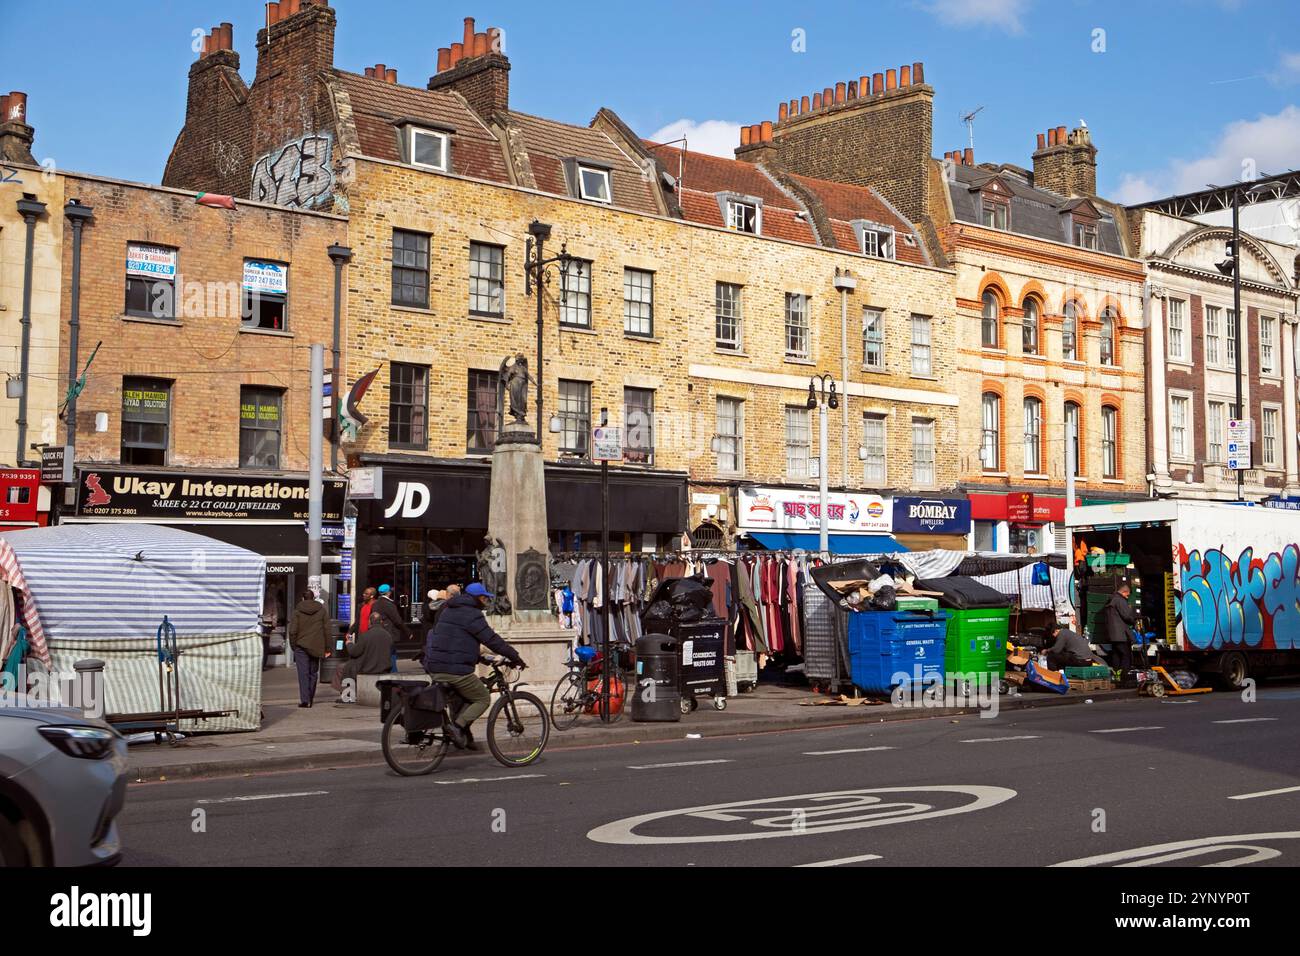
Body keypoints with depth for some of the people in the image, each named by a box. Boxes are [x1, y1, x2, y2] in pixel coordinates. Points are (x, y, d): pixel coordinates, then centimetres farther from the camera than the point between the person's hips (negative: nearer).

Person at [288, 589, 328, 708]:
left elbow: (292, 631, -6)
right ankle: (310, 699, 17)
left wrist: (293, 645, 6)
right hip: (316, 647, 2)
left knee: (303, 673, -3)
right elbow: (326, 629, 1)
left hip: (301, 645, -2)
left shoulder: (297, 611, -3)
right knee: (313, 673, 13)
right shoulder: (321, 610, 2)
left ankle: (304, 700, -11)